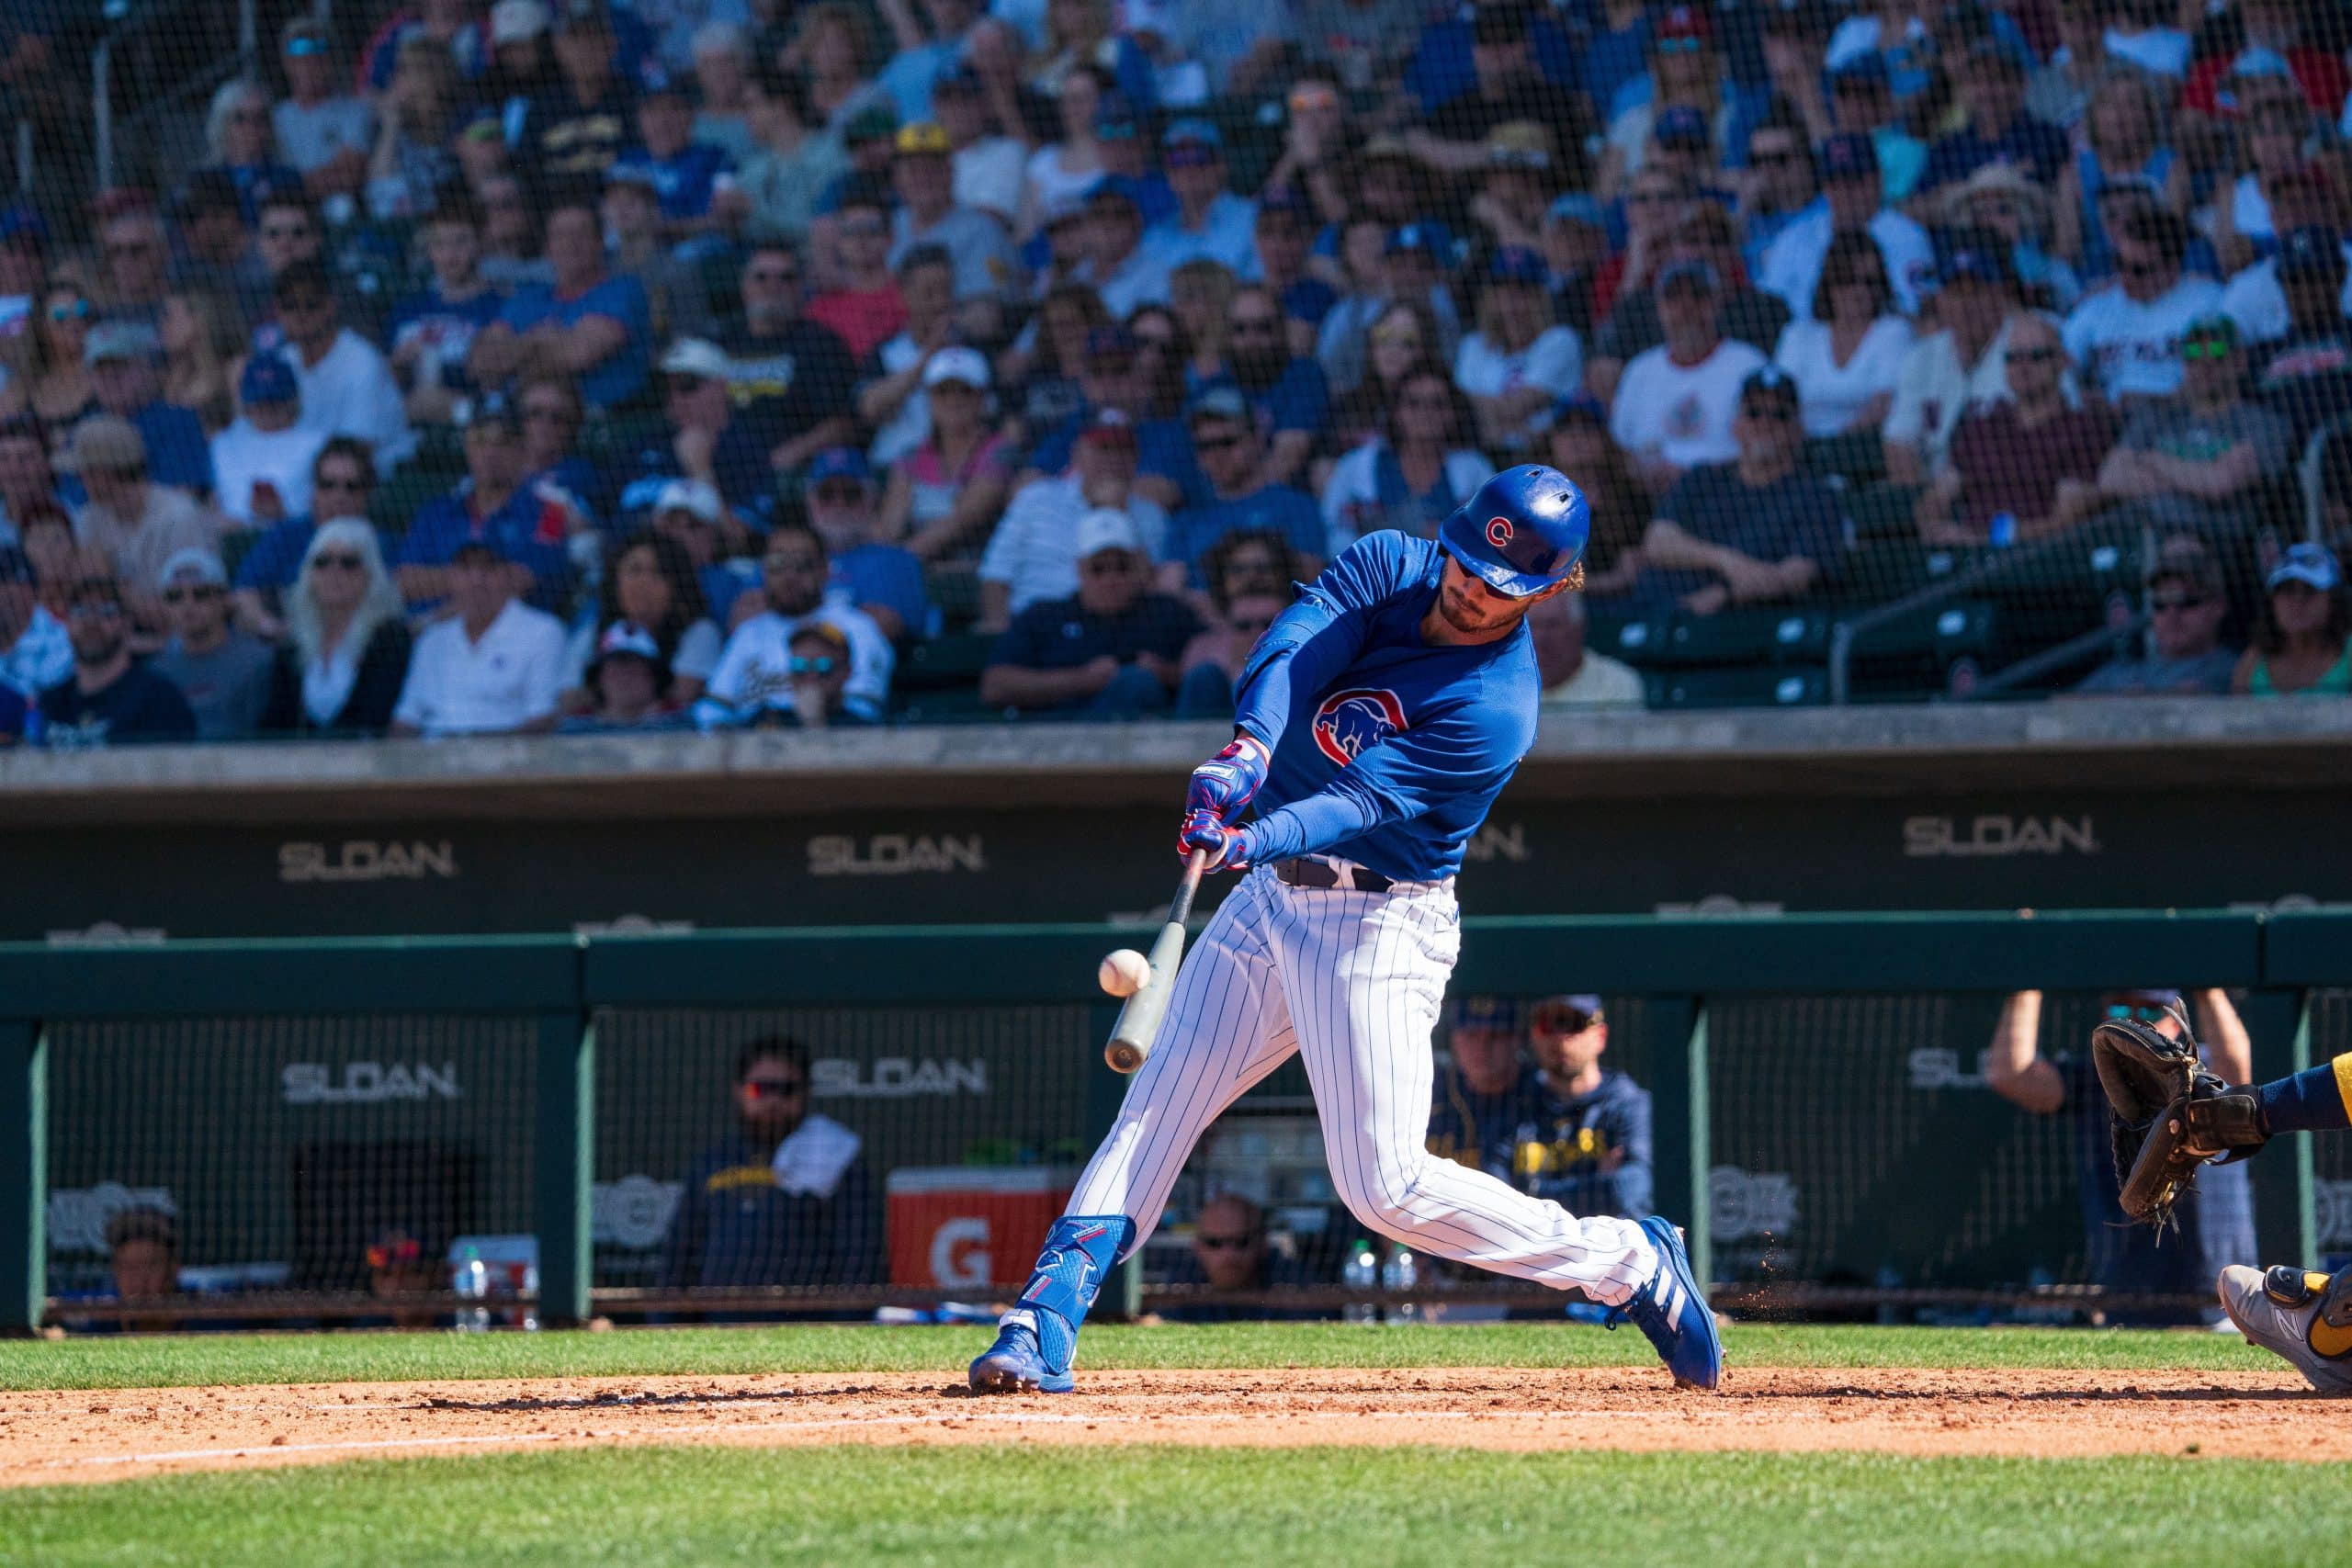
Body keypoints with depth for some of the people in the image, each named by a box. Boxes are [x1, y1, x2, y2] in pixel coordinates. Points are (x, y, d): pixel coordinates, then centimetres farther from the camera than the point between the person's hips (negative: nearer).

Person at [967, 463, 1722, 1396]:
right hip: (1270, 898, 7)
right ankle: (1045, 1322, -2)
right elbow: (1297, 646, -19)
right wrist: (1249, 749, -39)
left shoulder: (1494, 710, -20)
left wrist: (1254, 840, -47)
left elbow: (1365, 802, -29)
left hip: (1378, 928, -7)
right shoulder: (1386, 567, -2)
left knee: (1385, 1185, -11)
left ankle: (1629, 1264, 4)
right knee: (1154, 1108, 0)